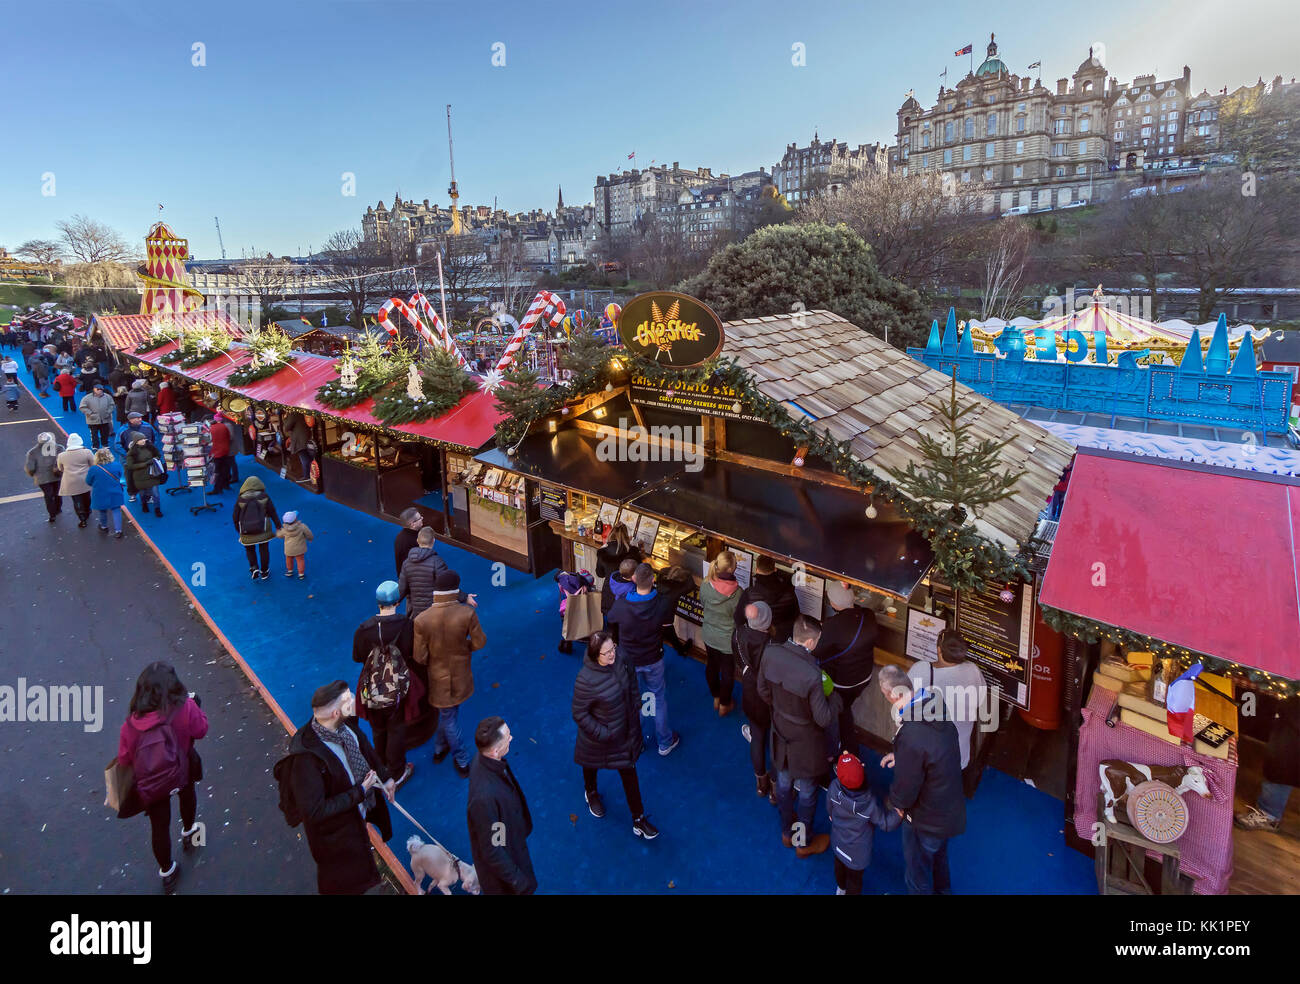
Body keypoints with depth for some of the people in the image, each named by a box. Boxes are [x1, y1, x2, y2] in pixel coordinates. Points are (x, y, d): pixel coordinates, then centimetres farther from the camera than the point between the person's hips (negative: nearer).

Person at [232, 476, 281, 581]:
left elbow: (235, 518, 1)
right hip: (263, 531, -1)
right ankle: (264, 572, 23)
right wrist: (278, 526, 4)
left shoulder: (240, 500, -4)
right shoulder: (264, 497, -7)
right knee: (264, 550, 15)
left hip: (246, 533, 1)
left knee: (250, 550, 21)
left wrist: (239, 531, 14)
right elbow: (273, 513, -5)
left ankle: (254, 568, 4)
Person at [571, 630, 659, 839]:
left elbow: (632, 686, 2)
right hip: (598, 736, -4)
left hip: (625, 733, 4)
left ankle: (638, 820, 33)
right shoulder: (585, 680, -36)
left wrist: (635, 710, 5)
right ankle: (591, 793, 61)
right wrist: (602, 734, -21)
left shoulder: (620, 660, -19)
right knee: (591, 766, 27)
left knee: (629, 772, 15)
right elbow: (579, 714, -23)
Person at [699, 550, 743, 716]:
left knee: (711, 666, 27)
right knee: (728, 672, 20)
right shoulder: (737, 593, -31)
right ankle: (724, 705, 41)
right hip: (728, 640, -4)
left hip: (709, 637, 4)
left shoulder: (705, 585, -20)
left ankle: (716, 698, 50)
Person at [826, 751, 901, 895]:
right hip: (857, 851, -4)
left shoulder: (834, 787, -29)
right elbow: (887, 824, -23)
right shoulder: (870, 803, -39)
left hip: (838, 843, 4)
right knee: (854, 878, 24)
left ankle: (840, 889, 59)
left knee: (840, 867, 33)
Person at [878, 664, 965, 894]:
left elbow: (905, 793, -25)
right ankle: (942, 890, 60)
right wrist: (900, 757, 6)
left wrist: (893, 802, -4)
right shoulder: (938, 708, -14)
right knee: (939, 859, 36)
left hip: (926, 821, -8)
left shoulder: (910, 737, -39)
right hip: (951, 809, 8)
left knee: (918, 876, 20)